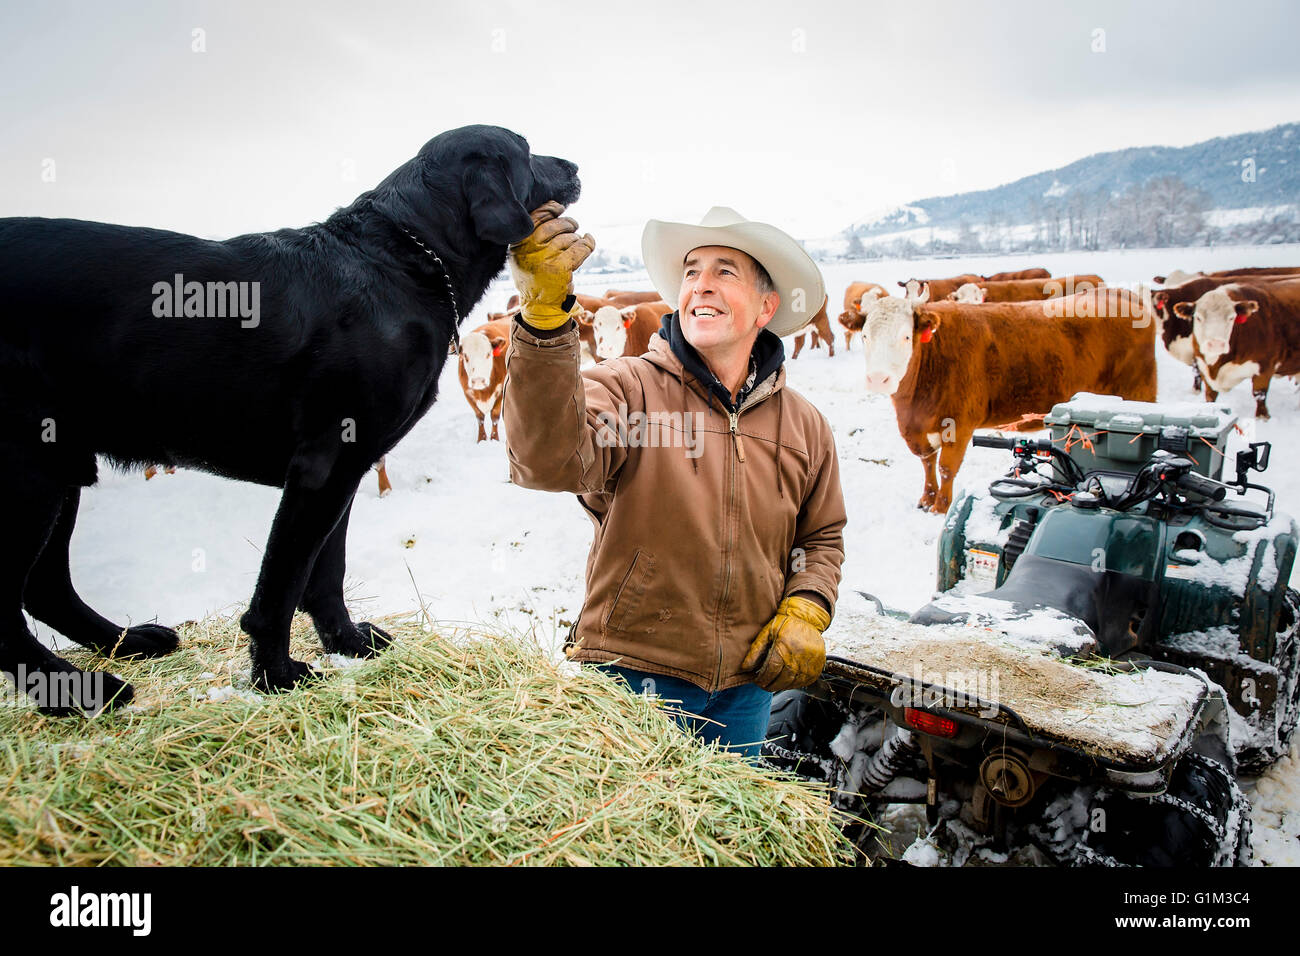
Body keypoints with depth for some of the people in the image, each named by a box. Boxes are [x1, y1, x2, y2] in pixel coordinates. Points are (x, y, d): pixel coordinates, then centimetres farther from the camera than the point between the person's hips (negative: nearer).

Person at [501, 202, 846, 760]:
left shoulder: (804, 426, 4)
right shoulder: (628, 388, -10)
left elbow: (821, 537, 17)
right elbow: (548, 461, -31)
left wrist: (805, 614, -1)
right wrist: (545, 315, -41)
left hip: (746, 687, 4)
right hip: (633, 670, -4)